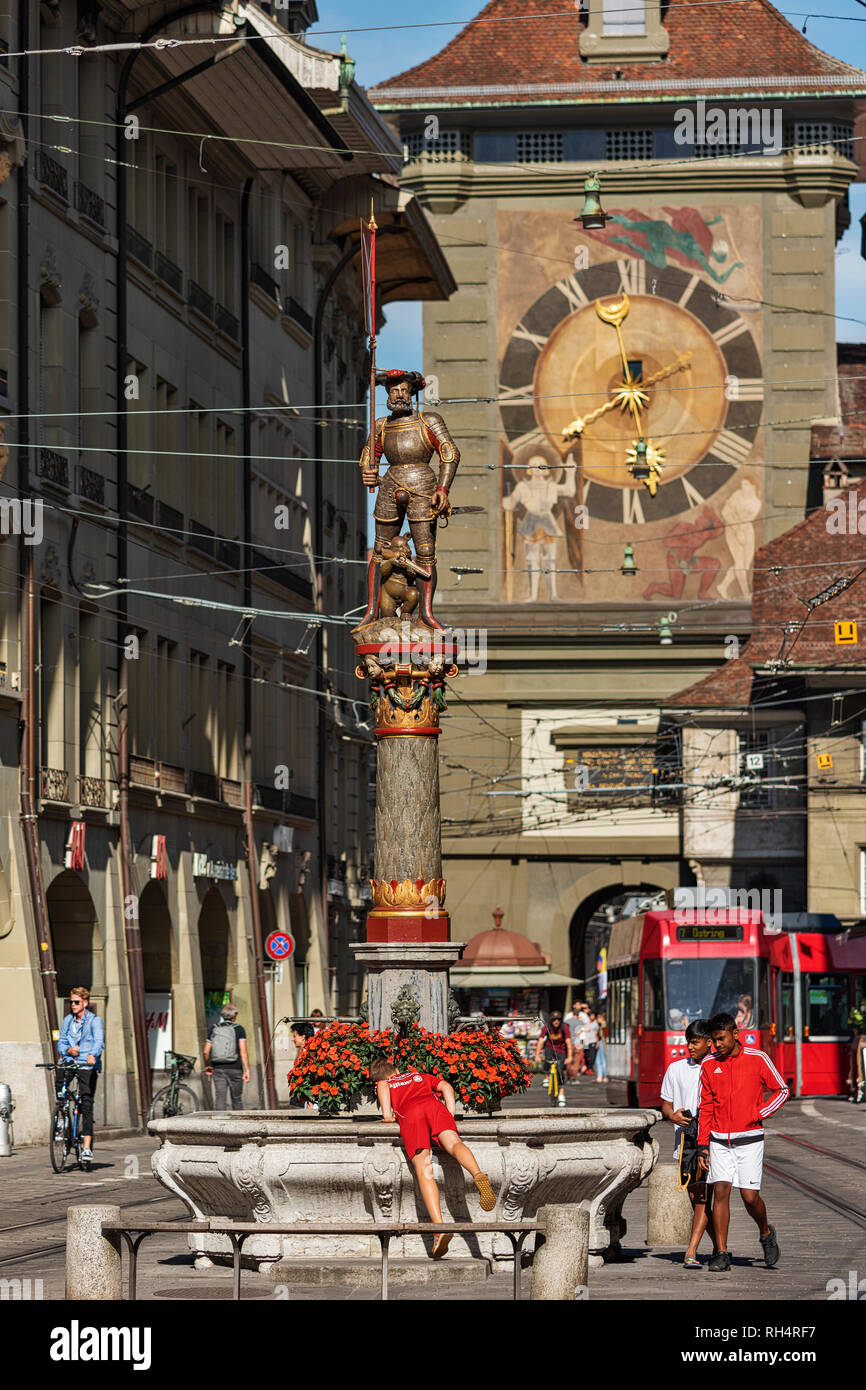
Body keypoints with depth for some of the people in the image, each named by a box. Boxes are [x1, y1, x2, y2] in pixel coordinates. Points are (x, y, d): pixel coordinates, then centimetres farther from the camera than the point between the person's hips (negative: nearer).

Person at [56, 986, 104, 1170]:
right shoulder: (68, 1020, 15)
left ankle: (87, 1147, -15)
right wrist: (68, 1050, -10)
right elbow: (60, 1043, 14)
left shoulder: (94, 1020, 0)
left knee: (87, 1105, -10)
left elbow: (99, 1042, -14)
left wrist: (93, 1055, -35)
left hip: (88, 1066, -4)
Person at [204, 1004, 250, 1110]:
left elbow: (206, 1051, 6)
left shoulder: (214, 1029, 7)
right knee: (237, 1099, 10)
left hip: (218, 1069, 2)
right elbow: (243, 1051, -11)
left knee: (219, 1098, -4)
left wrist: (207, 1066, 23)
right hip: (235, 1069, -2)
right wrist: (247, 1070, -11)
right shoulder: (239, 1029, -3)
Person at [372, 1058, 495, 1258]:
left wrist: (387, 1116, 10)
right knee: (453, 1143, -22)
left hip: (409, 1113, -2)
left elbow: (383, 1087, 9)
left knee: (424, 1172, -13)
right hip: (434, 1106, 2)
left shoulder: (384, 1084, 34)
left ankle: (439, 1226, -32)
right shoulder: (421, 1076, 41)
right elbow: (446, 1086, 24)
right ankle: (478, 1175, -56)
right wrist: (451, 1113, 22)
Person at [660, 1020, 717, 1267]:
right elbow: (666, 1105, 15)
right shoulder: (676, 1069, 11)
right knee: (696, 1198, 7)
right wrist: (673, 1116, -8)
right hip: (685, 1139, 4)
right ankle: (719, 1246, 25)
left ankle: (691, 1253, -19)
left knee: (702, 1197, -14)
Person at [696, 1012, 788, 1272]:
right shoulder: (709, 1065, 6)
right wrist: (703, 1147, 5)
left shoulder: (757, 1059, -3)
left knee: (750, 1196, -6)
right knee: (721, 1191, -8)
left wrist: (759, 1114, -8)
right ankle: (721, 1254, -4)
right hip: (719, 1140, 3)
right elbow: (705, 1108, 10)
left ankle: (766, 1233, 24)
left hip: (749, 1139, -3)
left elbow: (781, 1091, 6)